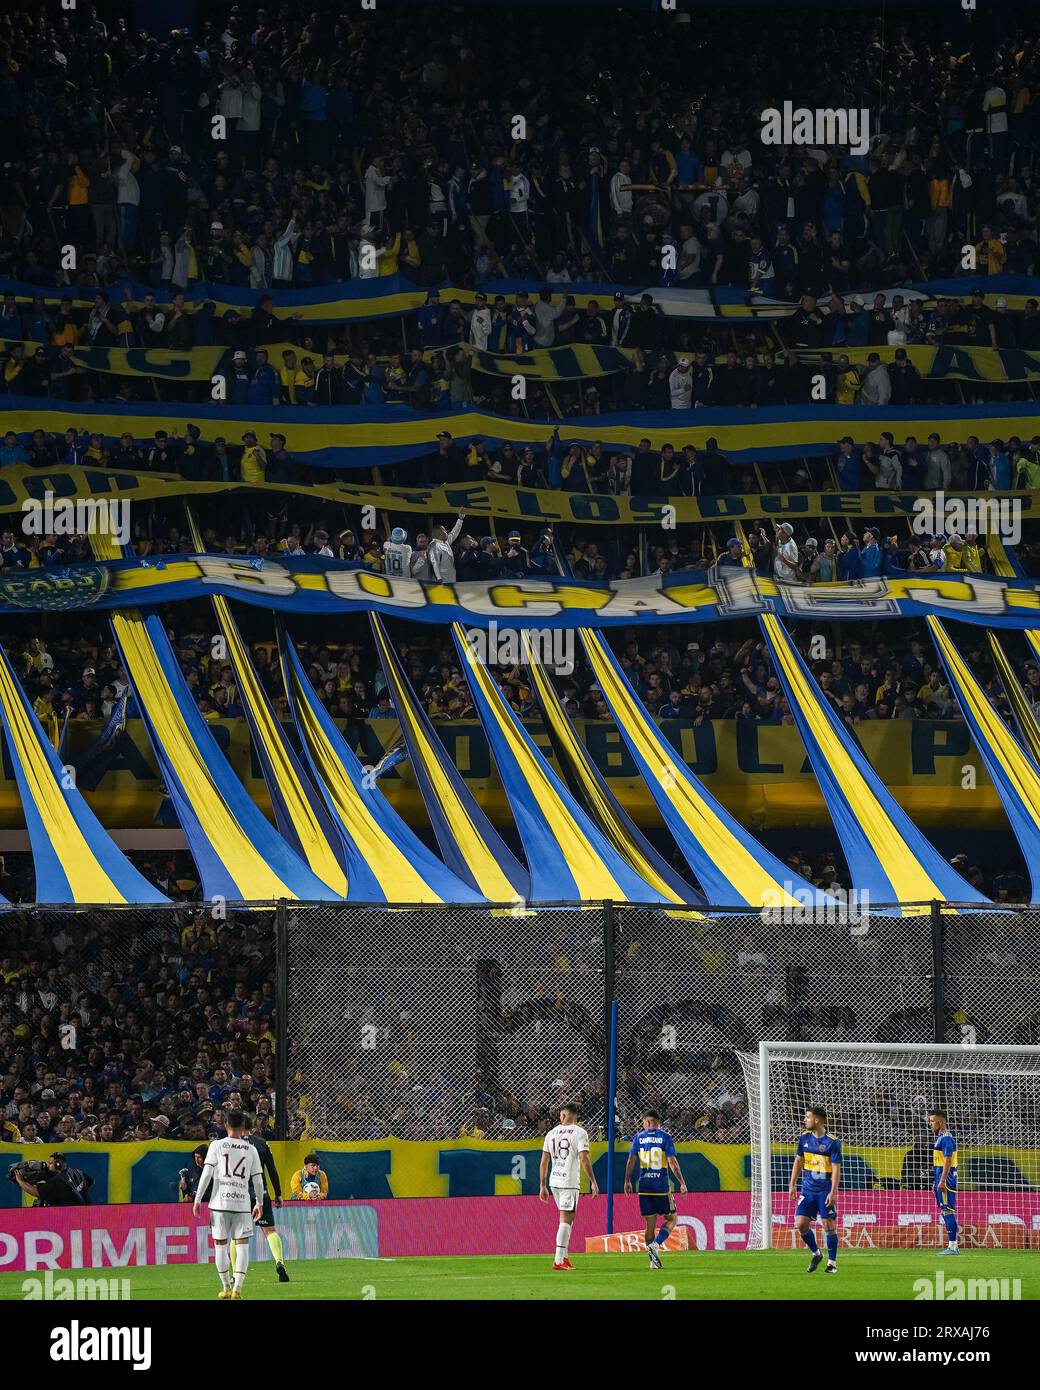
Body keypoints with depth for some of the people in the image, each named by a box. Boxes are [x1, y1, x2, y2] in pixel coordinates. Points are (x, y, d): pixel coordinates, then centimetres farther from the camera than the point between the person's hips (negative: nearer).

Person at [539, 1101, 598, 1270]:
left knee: (566, 1218, 18)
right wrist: (593, 1182, -8)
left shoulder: (551, 1134, 9)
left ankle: (563, 1256, 16)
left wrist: (542, 1186, 16)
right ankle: (559, 1261, -8)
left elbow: (544, 1162, 10)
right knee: (566, 1219, -4)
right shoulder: (579, 1133, -5)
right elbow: (584, 1159, -13)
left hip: (554, 1181, 5)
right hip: (570, 1183, -5)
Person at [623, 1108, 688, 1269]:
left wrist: (627, 1181, 10)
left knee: (650, 1222, 9)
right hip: (662, 1185, -3)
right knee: (671, 1219, 10)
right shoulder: (665, 1137, -3)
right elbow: (672, 1161, -10)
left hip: (644, 1185, 3)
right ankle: (656, 1244, -13)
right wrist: (682, 1182, -5)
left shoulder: (639, 1137, 5)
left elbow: (631, 1160, 2)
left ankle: (654, 1260, 6)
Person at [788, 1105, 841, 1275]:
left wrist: (833, 1192, -17)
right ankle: (816, 1254, 21)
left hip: (825, 1190, -5)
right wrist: (792, 1184, 10)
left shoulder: (832, 1142, -10)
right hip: (808, 1189, 5)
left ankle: (832, 1262, 9)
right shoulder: (804, 1138, 6)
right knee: (801, 1224, -1)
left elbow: (836, 1169, -11)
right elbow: (798, 1161, 15)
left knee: (829, 1225, -4)